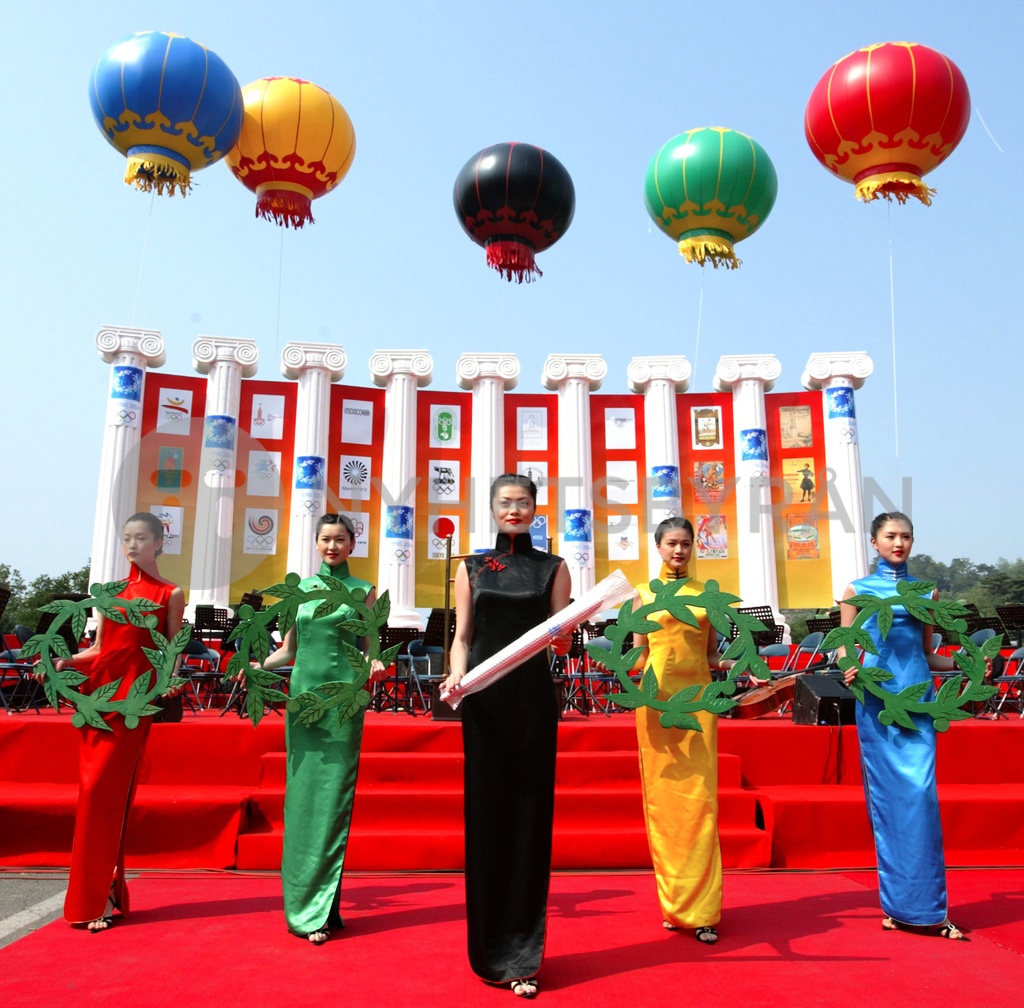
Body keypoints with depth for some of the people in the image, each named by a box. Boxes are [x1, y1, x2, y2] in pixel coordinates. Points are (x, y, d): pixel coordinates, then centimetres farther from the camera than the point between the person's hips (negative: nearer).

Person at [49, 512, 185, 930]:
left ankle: (98, 899, 2)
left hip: (132, 698, -4)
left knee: (103, 791, -8)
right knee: (95, 793, 5)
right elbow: (98, 648, 16)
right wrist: (66, 661, -1)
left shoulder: (170, 594, 4)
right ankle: (100, 892, 17)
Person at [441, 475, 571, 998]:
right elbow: (462, 637, 6)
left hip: (534, 699, 0)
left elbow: (562, 644, 3)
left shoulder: (552, 568, 8)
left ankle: (520, 957, 12)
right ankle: (490, 949, 20)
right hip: (485, 700, 1)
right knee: (486, 816, 5)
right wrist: (457, 675, -12)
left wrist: (560, 636, -19)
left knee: (529, 817, 2)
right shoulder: (471, 568, 10)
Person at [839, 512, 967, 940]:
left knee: (920, 794, -7)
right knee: (887, 796, 0)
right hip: (877, 698, -1)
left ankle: (924, 905, 1)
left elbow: (926, 654, 19)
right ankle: (899, 903, 10)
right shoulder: (857, 590, 8)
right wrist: (849, 668, -15)